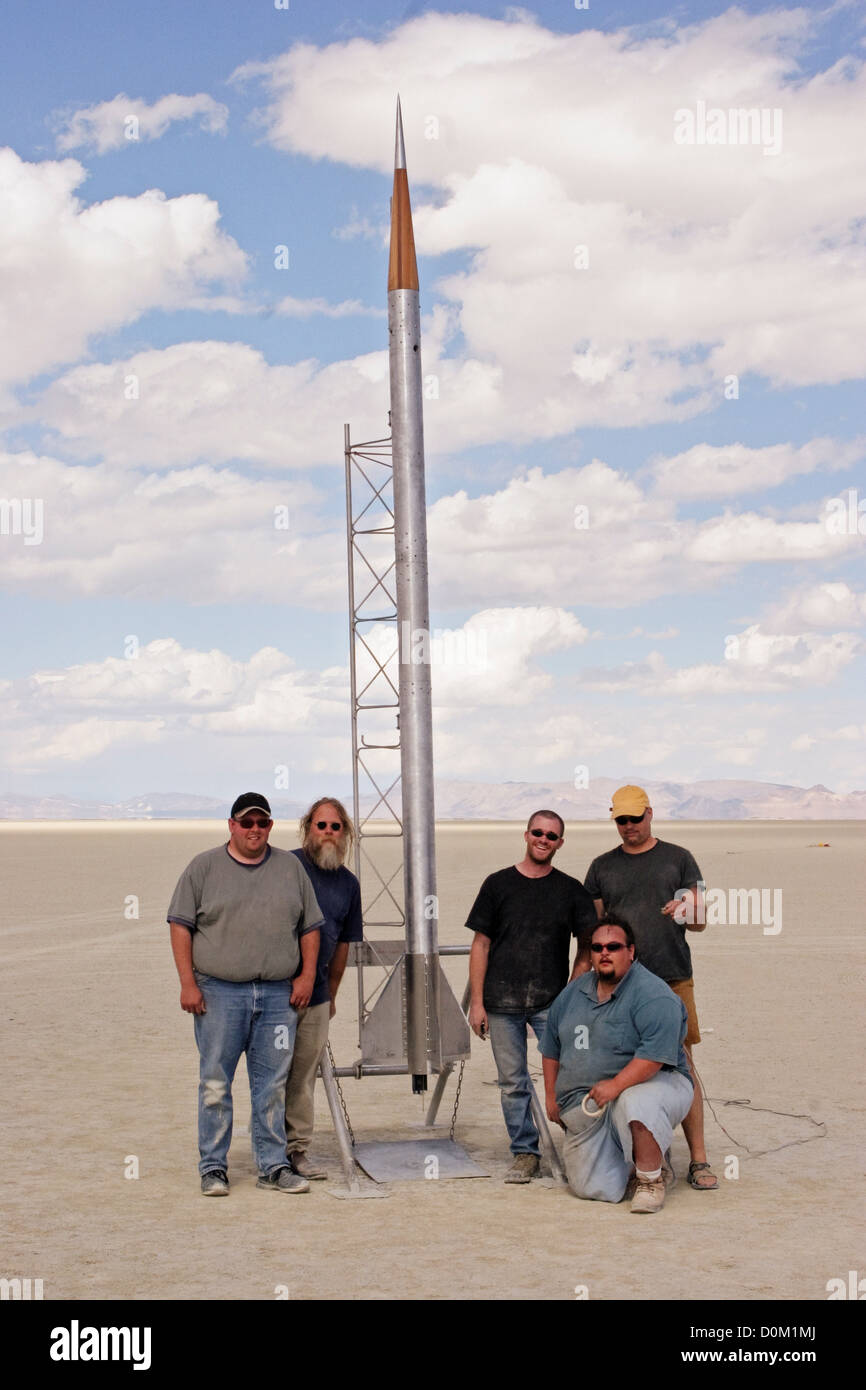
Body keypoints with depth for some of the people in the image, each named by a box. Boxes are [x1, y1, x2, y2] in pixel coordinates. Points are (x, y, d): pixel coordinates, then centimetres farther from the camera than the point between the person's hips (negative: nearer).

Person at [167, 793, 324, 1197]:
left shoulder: (290, 868, 12)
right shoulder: (204, 867, 4)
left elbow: (310, 926, 15)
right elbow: (181, 926, 1)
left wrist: (307, 975, 4)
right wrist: (188, 983, -6)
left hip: (278, 996, 3)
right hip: (219, 993, -2)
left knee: (273, 1085, 6)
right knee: (215, 1083, 0)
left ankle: (273, 1166, 14)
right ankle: (213, 1168, 10)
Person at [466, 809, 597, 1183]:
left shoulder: (571, 890, 6)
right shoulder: (498, 884, 6)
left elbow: (587, 947, 9)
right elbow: (481, 945, 7)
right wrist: (476, 1002, 1)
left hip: (552, 1002, -1)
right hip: (502, 1003, 1)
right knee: (513, 1083, 5)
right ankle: (524, 1153, 16)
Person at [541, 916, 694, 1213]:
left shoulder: (652, 995, -13)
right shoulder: (573, 993, 11)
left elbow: (656, 1054, -25)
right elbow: (551, 1047, 22)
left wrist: (616, 1085, -29)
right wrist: (551, 1095, 18)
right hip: (588, 1109, 6)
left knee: (635, 1102, -41)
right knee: (591, 1188, -8)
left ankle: (651, 1177, -16)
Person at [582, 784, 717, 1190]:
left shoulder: (678, 858, 9)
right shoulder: (602, 867, 13)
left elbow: (700, 921, 9)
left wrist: (687, 912, -14)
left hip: (672, 979, -2)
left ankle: (698, 1160, 0)